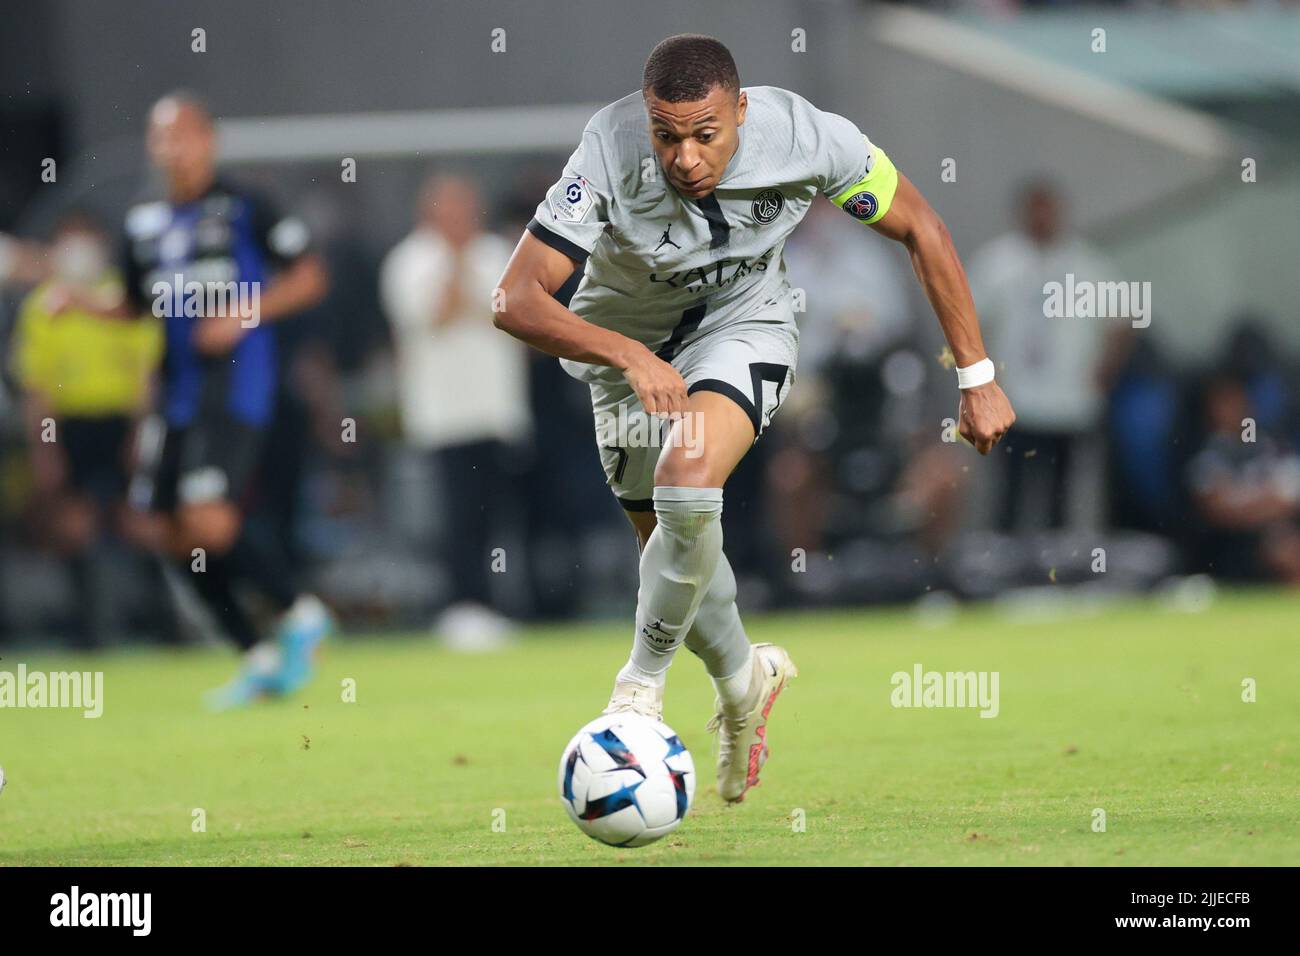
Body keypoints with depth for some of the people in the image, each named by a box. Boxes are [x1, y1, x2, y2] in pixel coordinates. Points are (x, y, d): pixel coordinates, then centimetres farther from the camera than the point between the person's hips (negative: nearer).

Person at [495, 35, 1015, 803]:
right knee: (668, 538, 11)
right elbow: (517, 300, -34)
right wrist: (629, 358, -49)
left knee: (689, 479, -28)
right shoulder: (609, 156, -33)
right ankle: (744, 680, 42)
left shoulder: (805, 136, -29)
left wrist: (977, 378, -10)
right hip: (628, 342, 1)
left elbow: (920, 229, -12)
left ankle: (642, 684, -8)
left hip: (745, 324, -1)